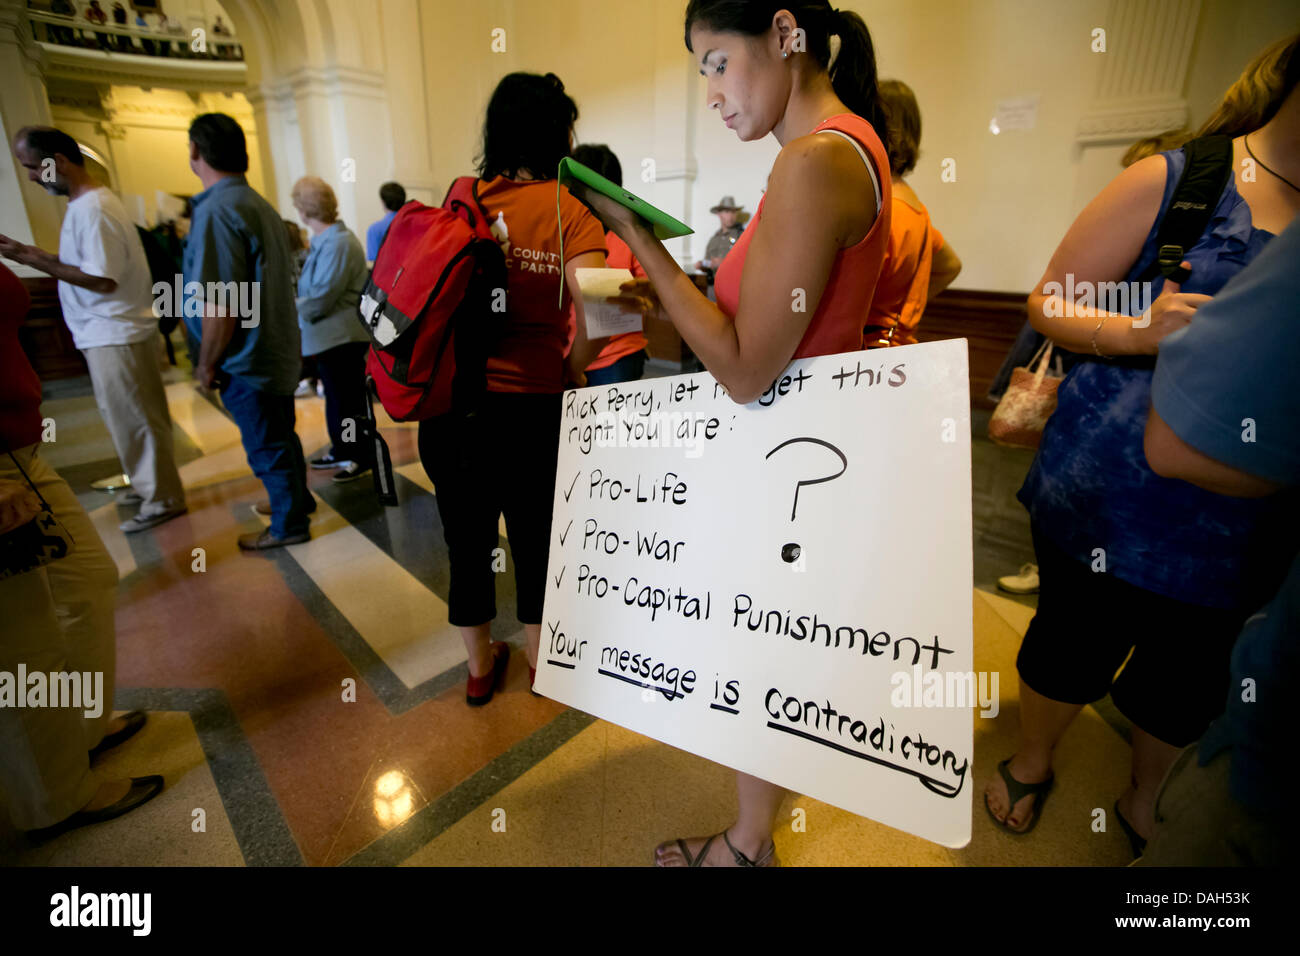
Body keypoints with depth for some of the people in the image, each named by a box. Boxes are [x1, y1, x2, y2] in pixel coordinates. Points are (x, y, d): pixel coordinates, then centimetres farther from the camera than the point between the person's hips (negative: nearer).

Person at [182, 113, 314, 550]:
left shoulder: (217, 211, -21)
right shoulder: (258, 203, 8)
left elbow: (220, 308, -25)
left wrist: (207, 365, -12)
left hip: (250, 361, -9)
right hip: (277, 351, 9)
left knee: (268, 448, 5)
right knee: (280, 436, 22)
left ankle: (289, 526, 19)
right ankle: (297, 500, 38)